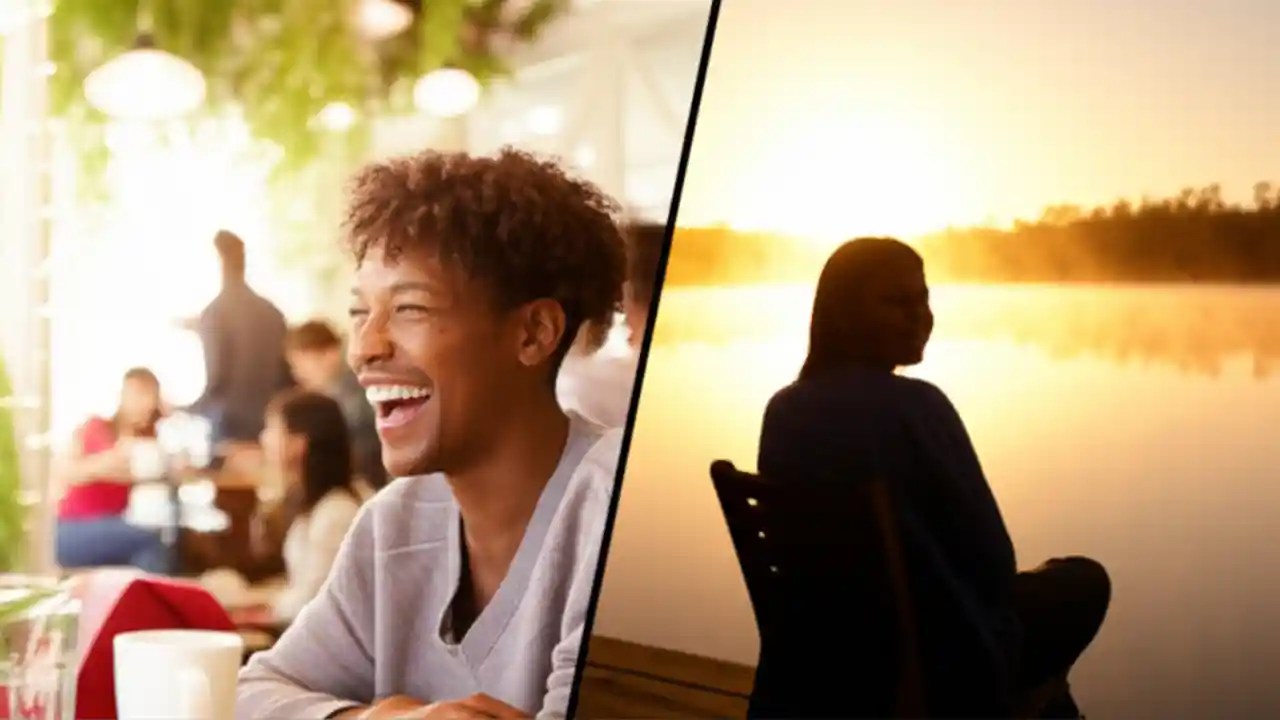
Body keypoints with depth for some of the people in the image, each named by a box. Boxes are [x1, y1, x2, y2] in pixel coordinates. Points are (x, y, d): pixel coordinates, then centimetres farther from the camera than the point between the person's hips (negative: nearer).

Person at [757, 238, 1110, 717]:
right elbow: (993, 563, -16)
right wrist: (994, 591, 7)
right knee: (1083, 584, 21)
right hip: (942, 660, -7)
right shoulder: (917, 405, -23)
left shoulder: (782, 411, -3)